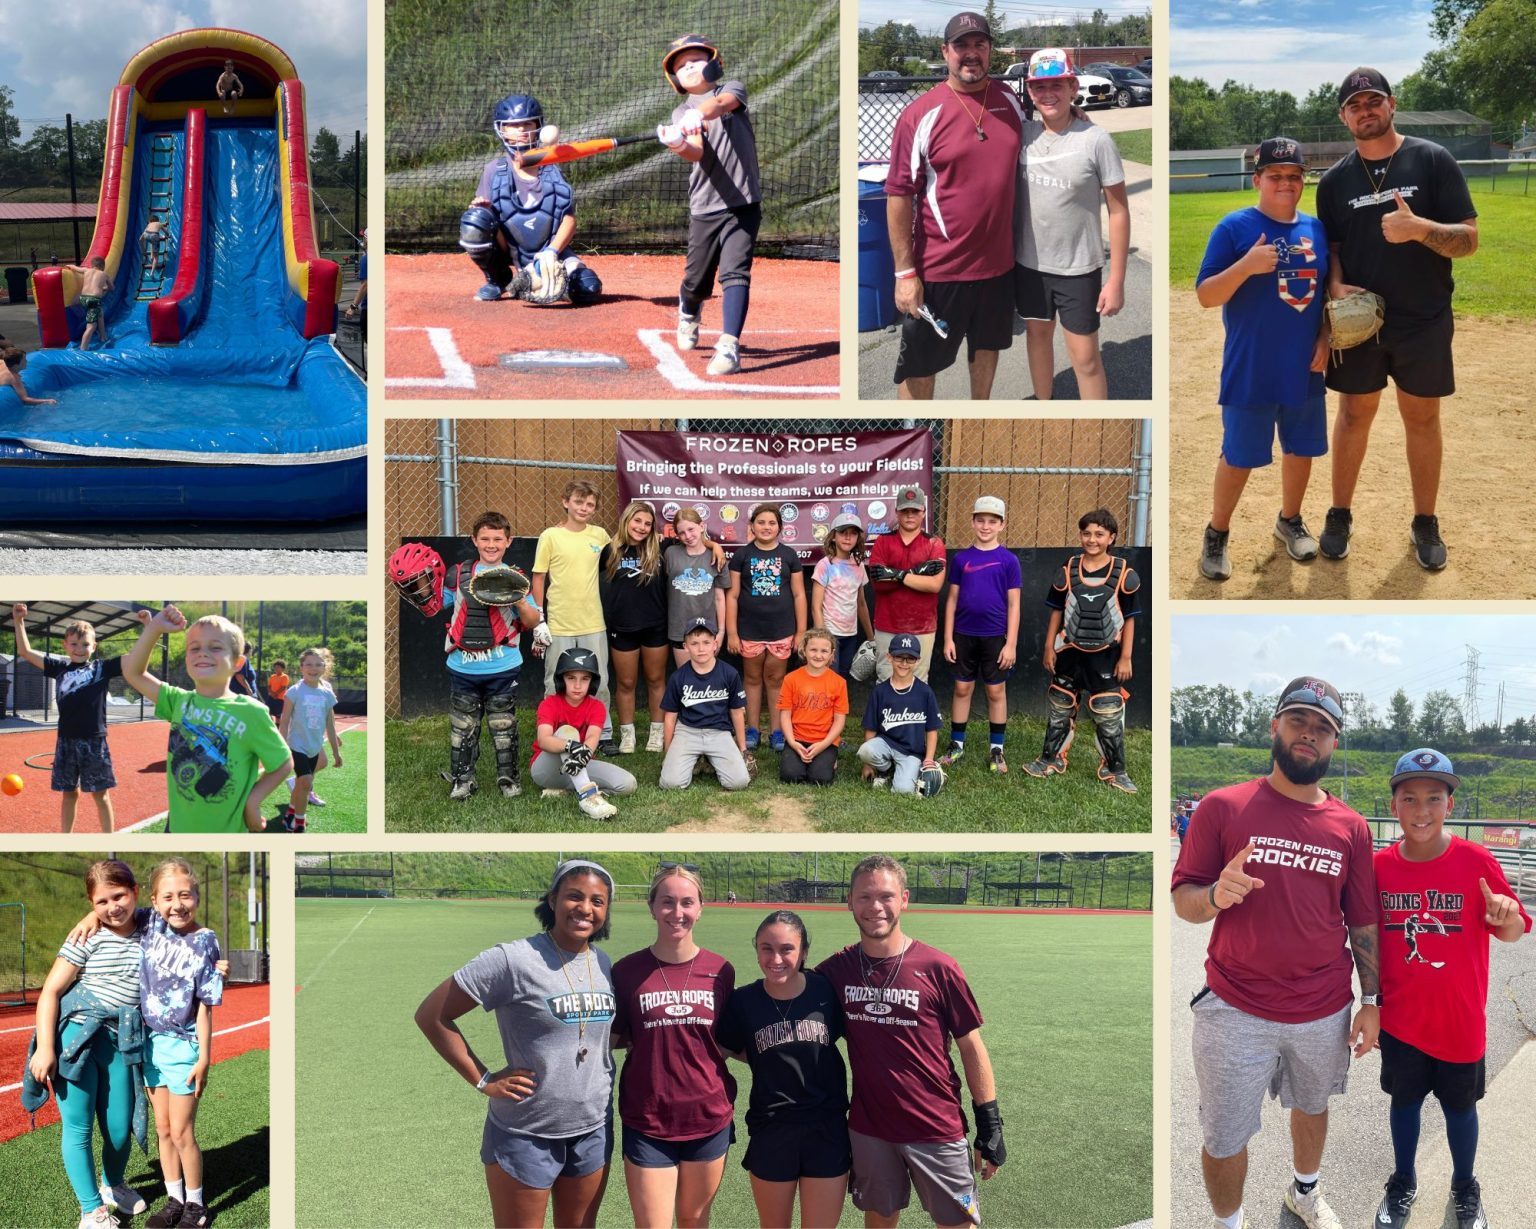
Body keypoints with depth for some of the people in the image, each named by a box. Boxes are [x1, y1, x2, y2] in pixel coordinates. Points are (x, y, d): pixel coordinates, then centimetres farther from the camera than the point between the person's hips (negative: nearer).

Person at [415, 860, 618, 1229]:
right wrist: (483, 1081, -14)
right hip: (526, 1136, -6)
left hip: (594, 1130, 6)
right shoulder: (514, 960, -16)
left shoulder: (603, 963, 3)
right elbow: (431, 1015, -13)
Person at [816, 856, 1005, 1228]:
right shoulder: (836, 970, -3)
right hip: (868, 1129, 2)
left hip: (937, 1130, -2)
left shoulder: (938, 968, -10)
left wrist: (990, 1126, -3)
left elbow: (971, 1047, -4)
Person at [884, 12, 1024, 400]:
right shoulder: (920, 114, -14)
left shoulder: (1009, 101, 3)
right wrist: (905, 271, -16)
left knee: (987, 345, 23)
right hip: (938, 267, -5)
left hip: (998, 261, 6)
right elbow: (899, 195, -13)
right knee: (919, 362, 5)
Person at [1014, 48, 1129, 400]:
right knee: (1037, 333, 21)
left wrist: (1116, 279, -12)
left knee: (1085, 357, 0)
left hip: (1078, 268, -4)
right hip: (1029, 262, 4)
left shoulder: (1095, 140, -15)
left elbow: (1118, 211, -11)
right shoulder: (1023, 134, -4)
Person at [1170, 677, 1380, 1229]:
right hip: (1235, 1011, -3)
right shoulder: (1223, 806, -6)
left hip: (1324, 1013, 3)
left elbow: (1364, 924, 8)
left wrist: (1371, 1001, 4)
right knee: (1225, 1139, 3)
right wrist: (1216, 896, -26)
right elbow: (1182, 900, -5)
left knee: (1312, 1107, 24)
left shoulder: (1351, 827, 3)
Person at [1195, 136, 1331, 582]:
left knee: (1301, 449, 16)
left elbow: (1328, 291, 15)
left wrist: (1325, 339, 1)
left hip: (1305, 368, 5)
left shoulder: (1316, 229, 5)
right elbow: (1205, 296, -13)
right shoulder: (1235, 227, -10)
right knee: (1239, 456, 3)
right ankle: (1217, 535, 20)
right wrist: (1246, 265, -28)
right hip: (1250, 371, -5)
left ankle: (1290, 520, 38)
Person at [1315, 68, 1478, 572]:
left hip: (1424, 322, -2)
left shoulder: (1433, 160, -7)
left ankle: (1426, 523, 22)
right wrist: (1335, 286, -12)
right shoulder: (1335, 180, 2)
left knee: (1422, 419, 9)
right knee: (1354, 416, 11)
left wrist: (1420, 228, -28)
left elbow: (1469, 239, -9)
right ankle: (1340, 516, 25)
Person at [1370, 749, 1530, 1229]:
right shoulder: (1380, 865, -9)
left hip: (1459, 1018, -1)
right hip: (1400, 1017, 2)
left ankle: (1465, 1187, 39)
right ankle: (1403, 1182, 40)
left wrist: (1507, 915, -30)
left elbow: (1510, 933, -8)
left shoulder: (1476, 861, -15)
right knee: (1405, 1099, 19)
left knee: (1459, 1105, 17)